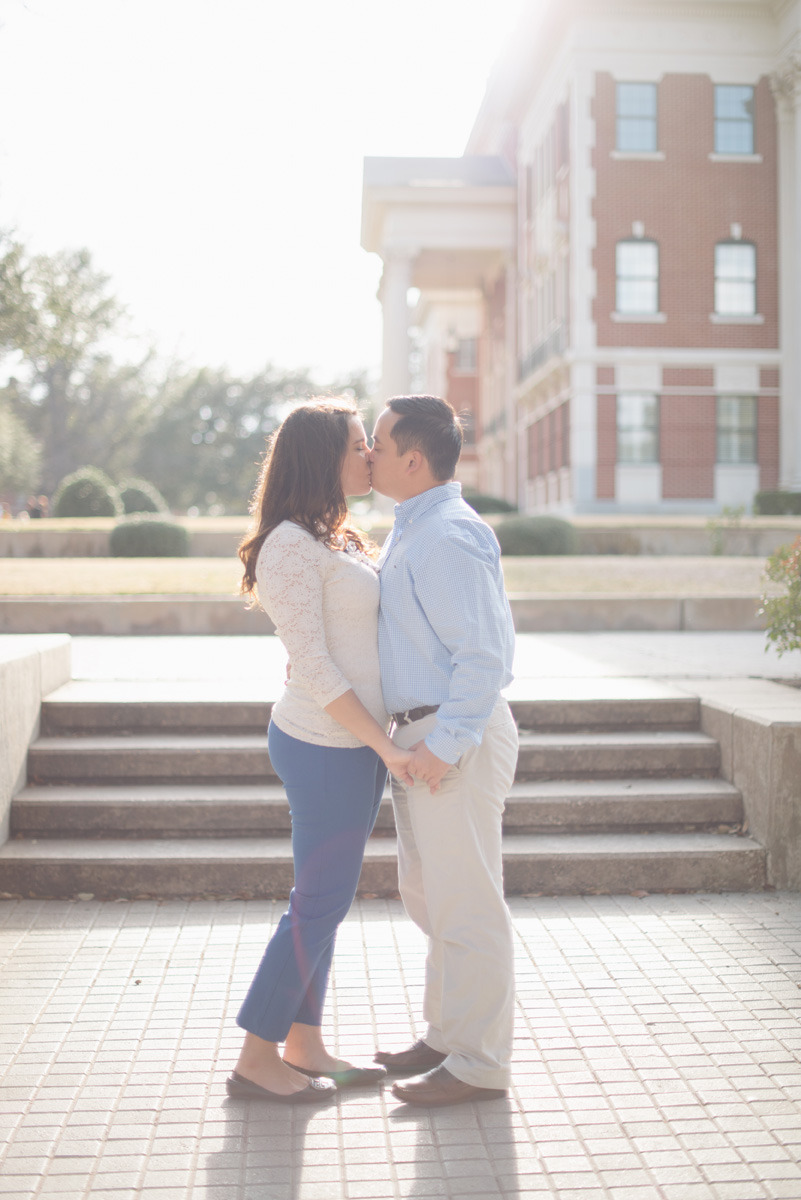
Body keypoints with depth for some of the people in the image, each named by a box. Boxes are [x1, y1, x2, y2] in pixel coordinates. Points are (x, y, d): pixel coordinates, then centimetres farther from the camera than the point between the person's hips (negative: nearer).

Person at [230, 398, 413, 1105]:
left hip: (356, 742, 9)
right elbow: (312, 666, -19)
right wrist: (384, 744, -19)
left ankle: (305, 1047, 25)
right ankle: (257, 1059, 11)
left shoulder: (339, 540, 14)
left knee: (327, 898, 14)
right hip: (326, 747, -9)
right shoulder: (292, 544, -16)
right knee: (319, 902, -1)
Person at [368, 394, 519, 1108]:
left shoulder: (448, 538, -18)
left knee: (466, 905, -1)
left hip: (455, 740, -11)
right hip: (423, 735, 11)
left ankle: (478, 1065, 11)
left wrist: (444, 745, -24)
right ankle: (448, 1037, 32)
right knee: (429, 898, 18)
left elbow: (485, 654, -23)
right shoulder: (411, 531, 15)